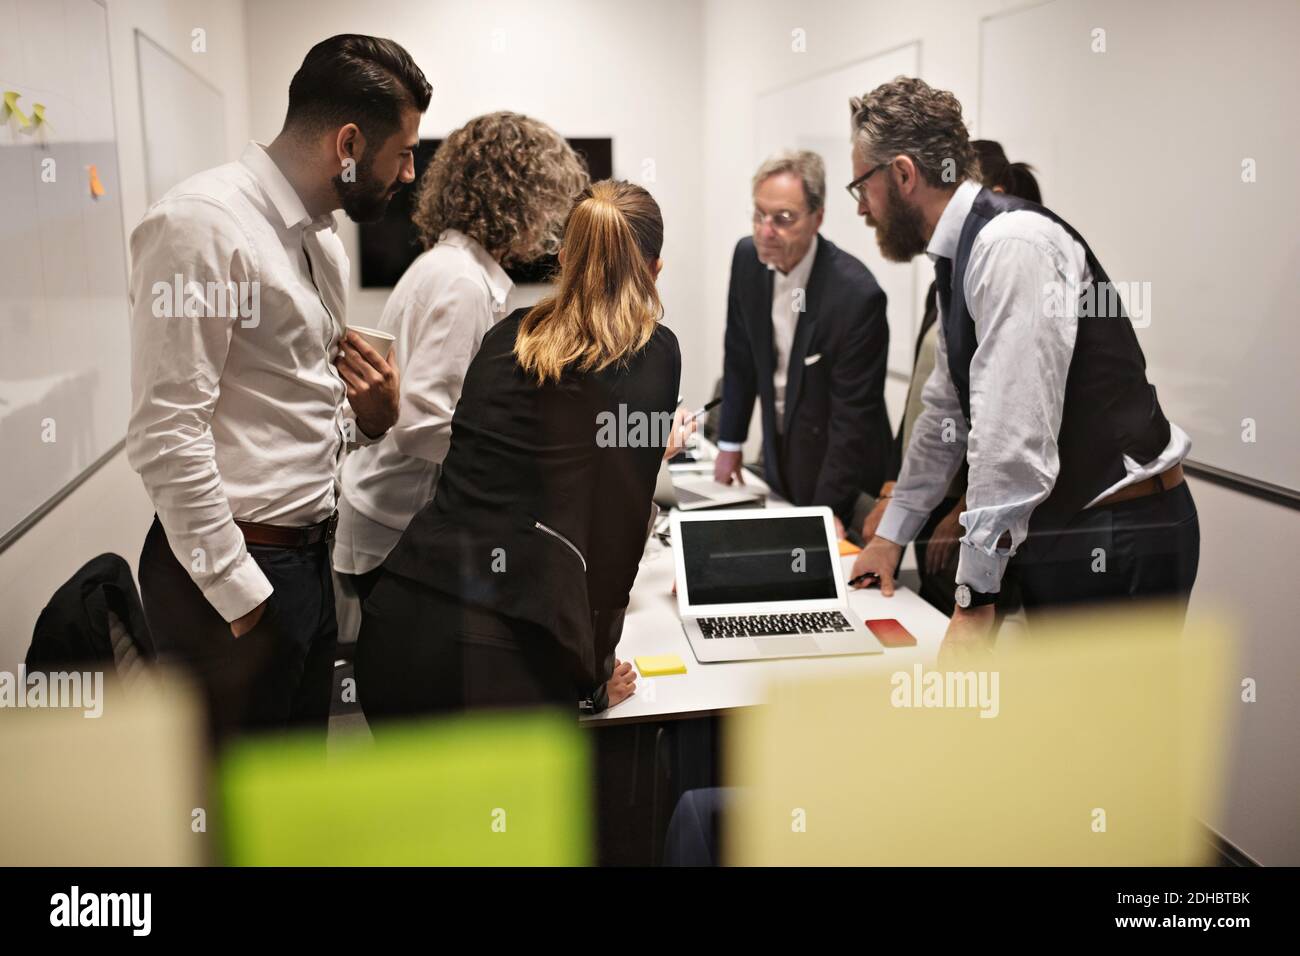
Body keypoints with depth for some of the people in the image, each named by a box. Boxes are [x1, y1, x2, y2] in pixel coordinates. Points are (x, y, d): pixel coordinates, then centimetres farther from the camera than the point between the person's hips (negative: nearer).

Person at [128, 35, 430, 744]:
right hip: (233, 579, -8)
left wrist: (370, 418, -2)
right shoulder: (203, 222, -15)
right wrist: (241, 595, -18)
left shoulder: (322, 240, 13)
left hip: (306, 557, 9)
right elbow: (166, 434, -20)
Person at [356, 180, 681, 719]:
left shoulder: (504, 336, 13)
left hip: (398, 621, 5)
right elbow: (619, 514, -2)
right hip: (510, 650, -4)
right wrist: (597, 667, 8)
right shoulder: (656, 355, 1)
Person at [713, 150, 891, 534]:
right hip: (779, 460, 6)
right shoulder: (747, 257, -9)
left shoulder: (857, 294, -27)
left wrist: (829, 509, -21)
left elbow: (853, 416, -23)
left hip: (839, 479, -6)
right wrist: (729, 442, 7)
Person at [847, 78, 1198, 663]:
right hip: (1066, 534, 9)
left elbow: (1013, 442, -25)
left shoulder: (1014, 245, -19)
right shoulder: (959, 257, 11)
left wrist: (974, 602, -21)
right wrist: (891, 534, 27)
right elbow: (944, 413, 22)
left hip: (1114, 543, -9)